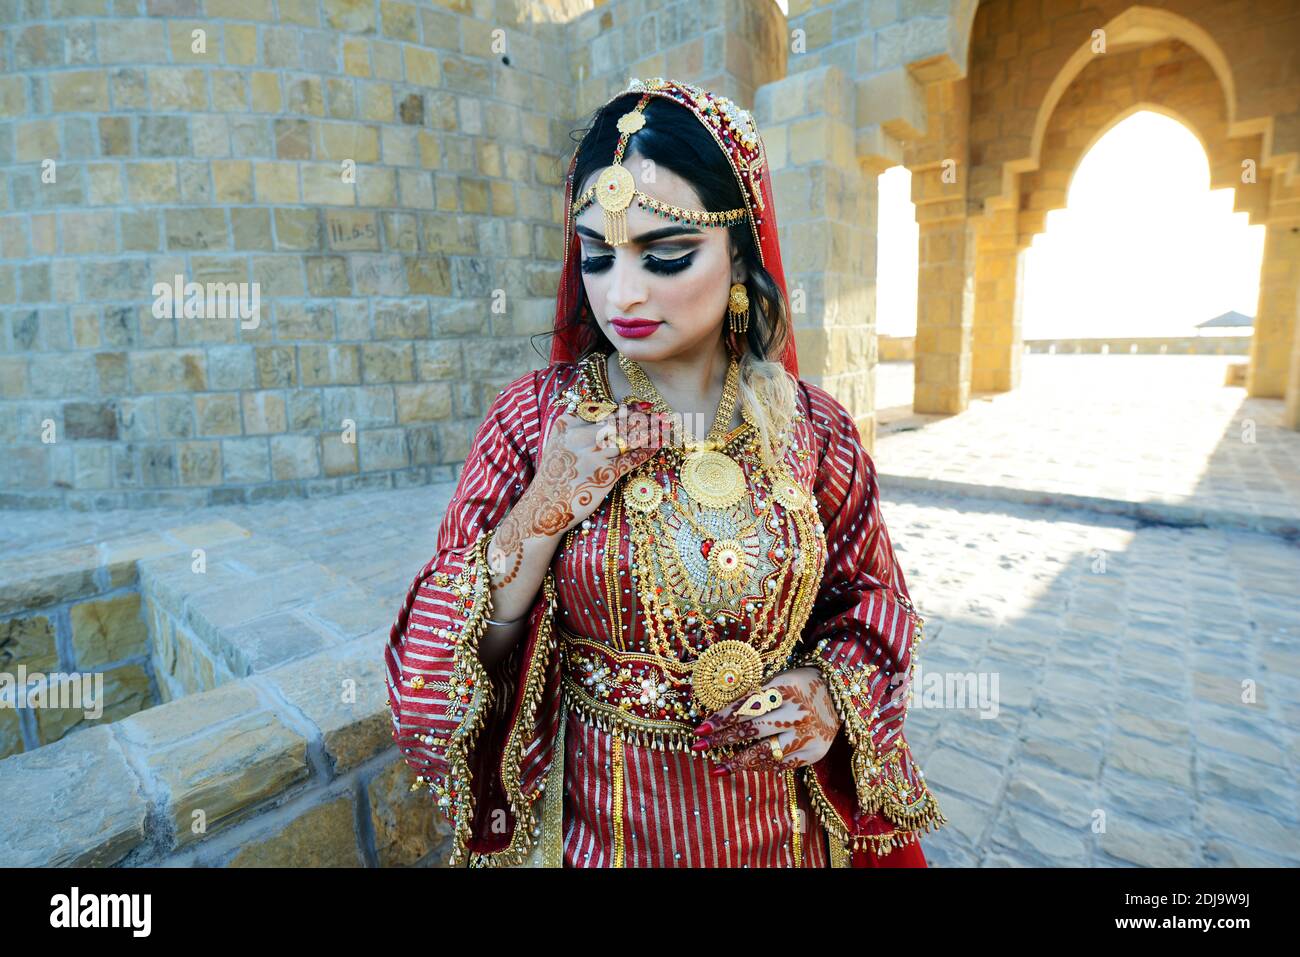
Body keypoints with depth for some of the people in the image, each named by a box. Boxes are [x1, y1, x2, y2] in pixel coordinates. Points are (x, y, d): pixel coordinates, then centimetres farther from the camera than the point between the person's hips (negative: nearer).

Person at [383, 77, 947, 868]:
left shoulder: (812, 426, -11)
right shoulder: (535, 417, -13)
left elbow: (870, 602, 3)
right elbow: (443, 664, -12)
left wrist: (832, 696, -15)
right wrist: (543, 513, -26)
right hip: (596, 823, 0)